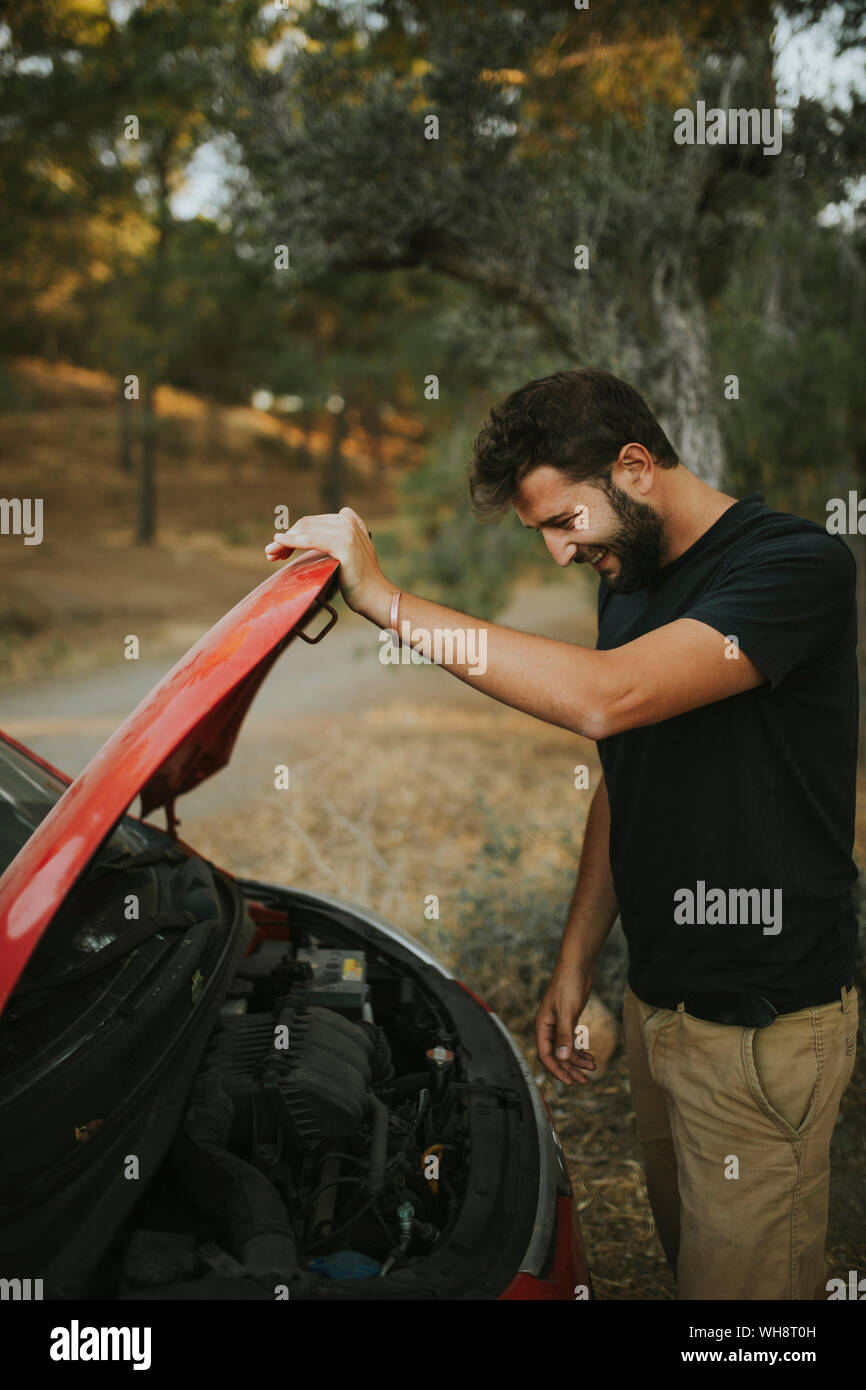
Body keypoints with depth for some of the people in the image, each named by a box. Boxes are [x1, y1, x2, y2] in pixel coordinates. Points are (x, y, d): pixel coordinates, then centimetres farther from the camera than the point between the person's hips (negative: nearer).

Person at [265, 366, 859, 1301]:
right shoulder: (628, 582, 9)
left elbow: (604, 697, -34)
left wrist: (387, 600, -30)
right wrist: (575, 962, 12)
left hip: (762, 1026, -8)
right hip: (656, 997, 8)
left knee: (740, 1277, 5)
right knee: (684, 1250, 21)